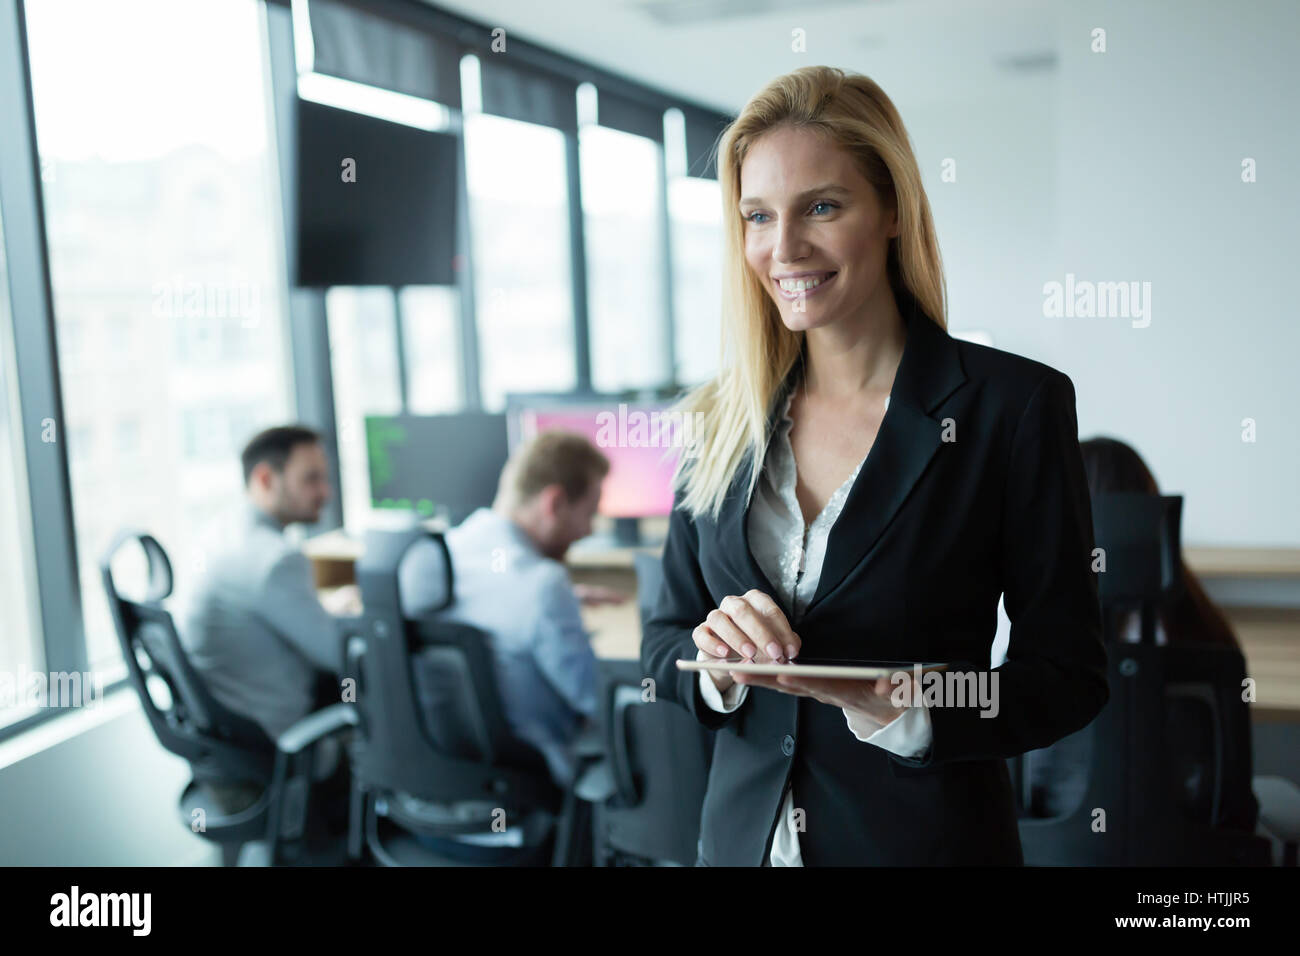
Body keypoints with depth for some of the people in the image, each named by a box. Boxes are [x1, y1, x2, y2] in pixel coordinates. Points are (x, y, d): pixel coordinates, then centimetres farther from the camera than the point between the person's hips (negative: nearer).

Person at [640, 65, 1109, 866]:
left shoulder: (1015, 405, -12)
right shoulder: (723, 419, -1)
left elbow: (1067, 676, -10)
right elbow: (666, 642, 4)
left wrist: (894, 708, -25)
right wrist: (719, 663, -18)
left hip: (930, 832, -3)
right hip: (743, 831, 3)